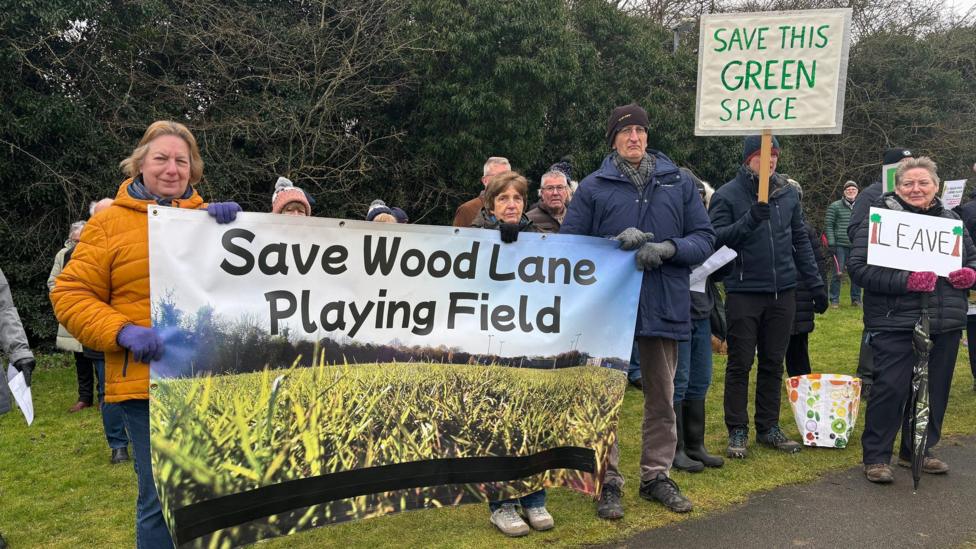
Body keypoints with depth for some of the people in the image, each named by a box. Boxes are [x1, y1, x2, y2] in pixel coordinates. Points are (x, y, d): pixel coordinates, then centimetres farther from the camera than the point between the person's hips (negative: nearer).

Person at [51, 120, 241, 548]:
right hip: (147, 380, -3)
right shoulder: (109, 222, 2)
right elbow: (70, 295, 0)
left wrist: (232, 225, -11)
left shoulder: (209, 218, 11)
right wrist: (123, 332, -17)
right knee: (160, 499, 3)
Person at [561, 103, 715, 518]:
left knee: (661, 397, 13)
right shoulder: (593, 187, 1)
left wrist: (667, 248, -14)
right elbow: (569, 244, -2)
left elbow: (704, 237, 5)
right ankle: (608, 480, 17)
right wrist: (615, 243, -18)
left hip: (664, 305, 2)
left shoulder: (678, 183, 8)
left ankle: (656, 475, 28)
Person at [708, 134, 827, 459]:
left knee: (773, 364, 12)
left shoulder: (788, 193, 9)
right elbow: (716, 238, -15)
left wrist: (816, 285, 11)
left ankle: (769, 427, 24)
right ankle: (737, 431, 13)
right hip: (744, 292, -4)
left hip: (782, 292, 5)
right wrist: (750, 219, -27)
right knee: (740, 364, 3)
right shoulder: (728, 195, -6)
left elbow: (800, 241, 13)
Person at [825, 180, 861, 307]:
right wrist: (831, 243, -9)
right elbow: (828, 225, -2)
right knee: (837, 272, -2)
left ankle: (856, 299, 20)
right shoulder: (835, 206, 1)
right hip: (840, 245, -3)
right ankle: (834, 300, 7)